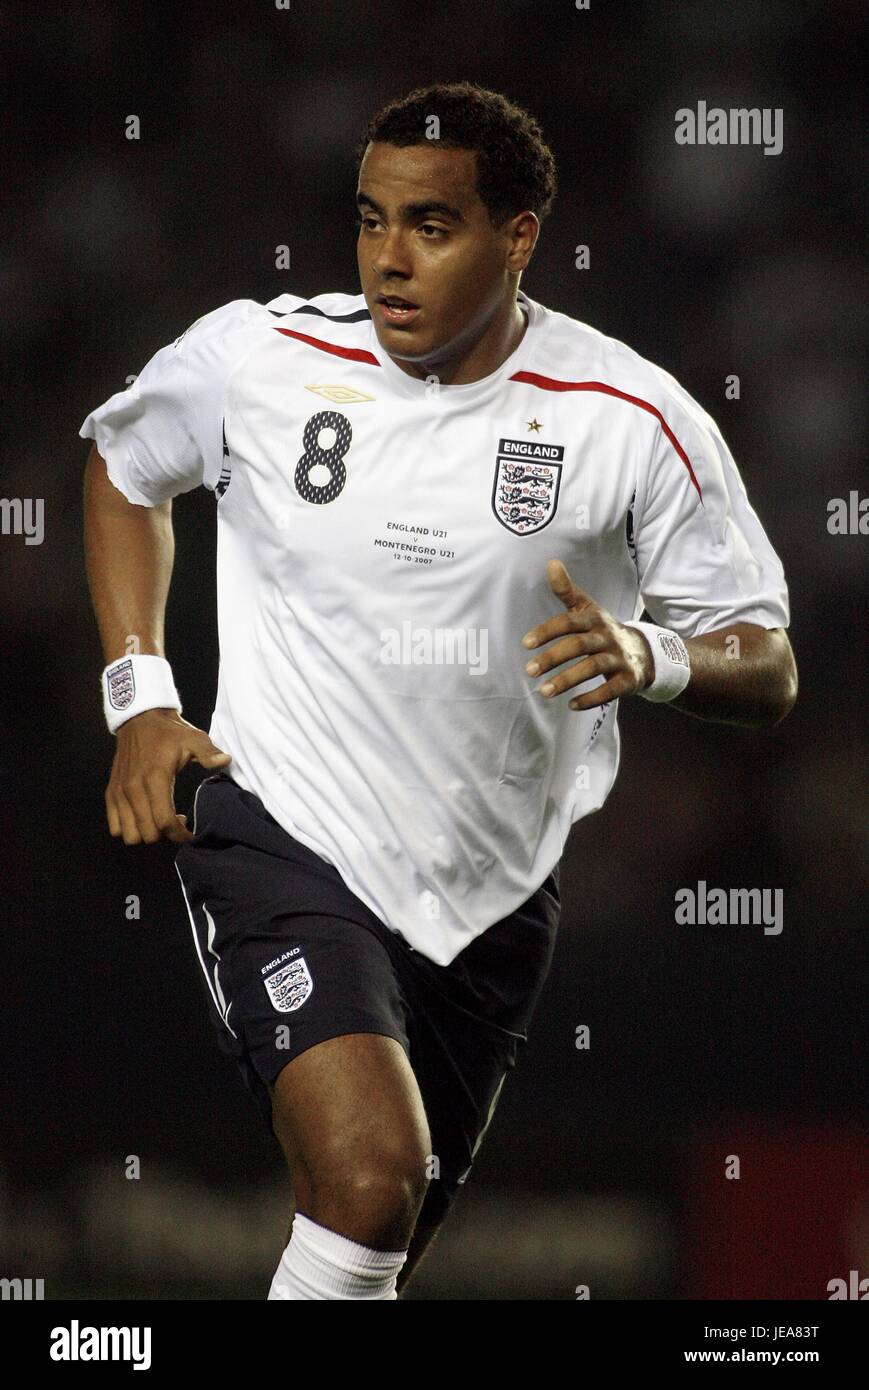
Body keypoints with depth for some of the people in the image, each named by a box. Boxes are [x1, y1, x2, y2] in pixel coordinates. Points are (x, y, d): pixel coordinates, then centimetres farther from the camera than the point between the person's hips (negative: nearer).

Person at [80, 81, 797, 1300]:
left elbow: (766, 669, -3)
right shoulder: (255, 356, -6)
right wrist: (141, 700, 5)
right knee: (368, 1179, -27)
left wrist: (650, 656, -26)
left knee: (390, 1241, 16)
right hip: (283, 837, -3)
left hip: (489, 898, 3)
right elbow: (124, 468, 16)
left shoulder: (633, 420, -8)